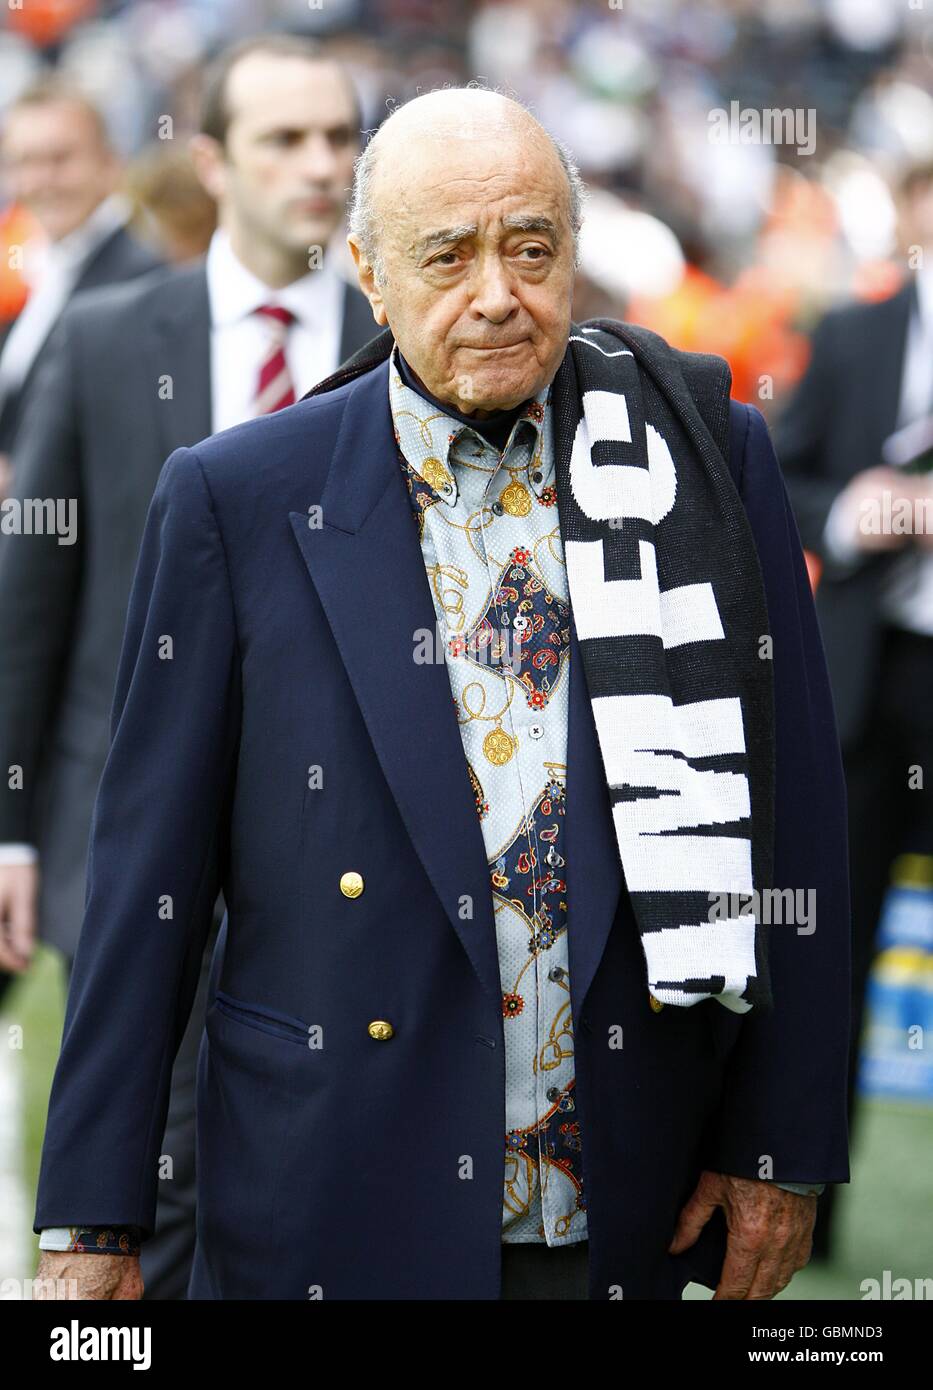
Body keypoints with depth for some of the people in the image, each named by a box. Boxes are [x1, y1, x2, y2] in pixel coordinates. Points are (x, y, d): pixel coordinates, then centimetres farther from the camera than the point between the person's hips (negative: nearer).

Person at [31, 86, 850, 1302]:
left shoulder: (704, 461, 1)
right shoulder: (236, 500, -3)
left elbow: (790, 822, 4)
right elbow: (151, 874, -1)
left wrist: (784, 1143, 1)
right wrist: (93, 1224, -3)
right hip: (332, 1222, -1)